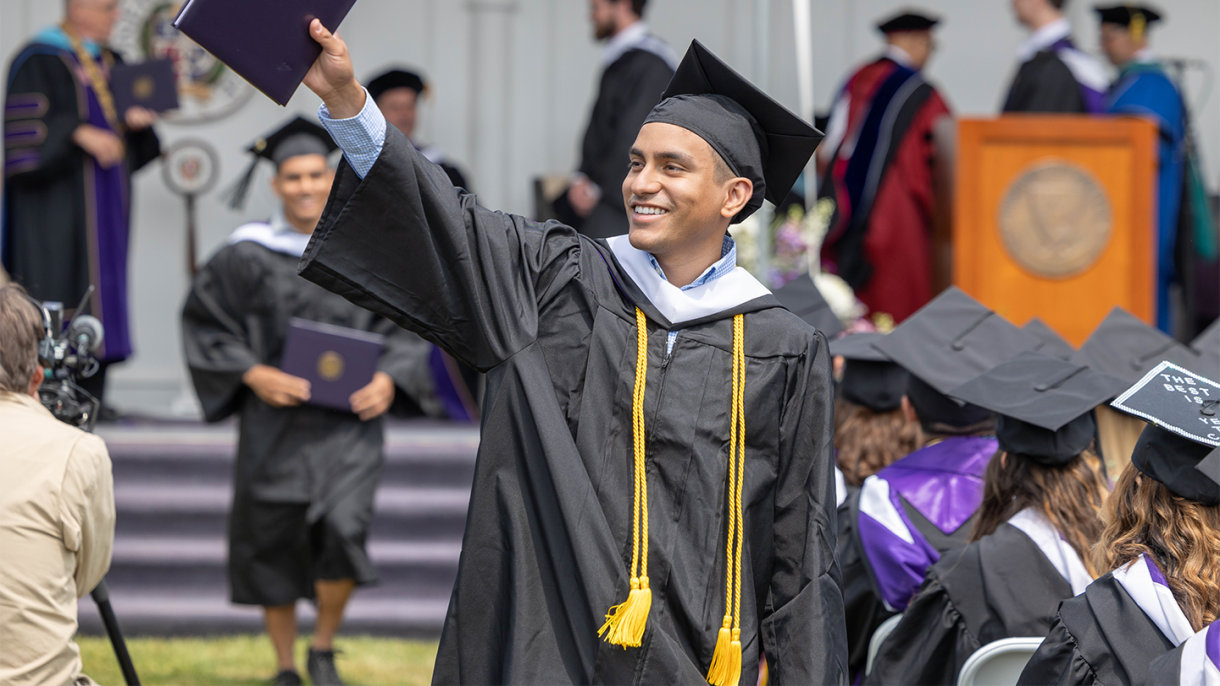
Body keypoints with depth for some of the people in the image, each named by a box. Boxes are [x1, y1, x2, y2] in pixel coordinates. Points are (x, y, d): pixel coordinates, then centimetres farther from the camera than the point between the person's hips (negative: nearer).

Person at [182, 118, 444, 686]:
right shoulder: (248, 257, -2)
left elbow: (408, 325, 9)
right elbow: (203, 321, 2)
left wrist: (389, 379, -9)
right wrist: (253, 374, -11)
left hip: (348, 422, 0)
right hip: (274, 425, 0)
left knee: (343, 527, -18)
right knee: (274, 546, 5)